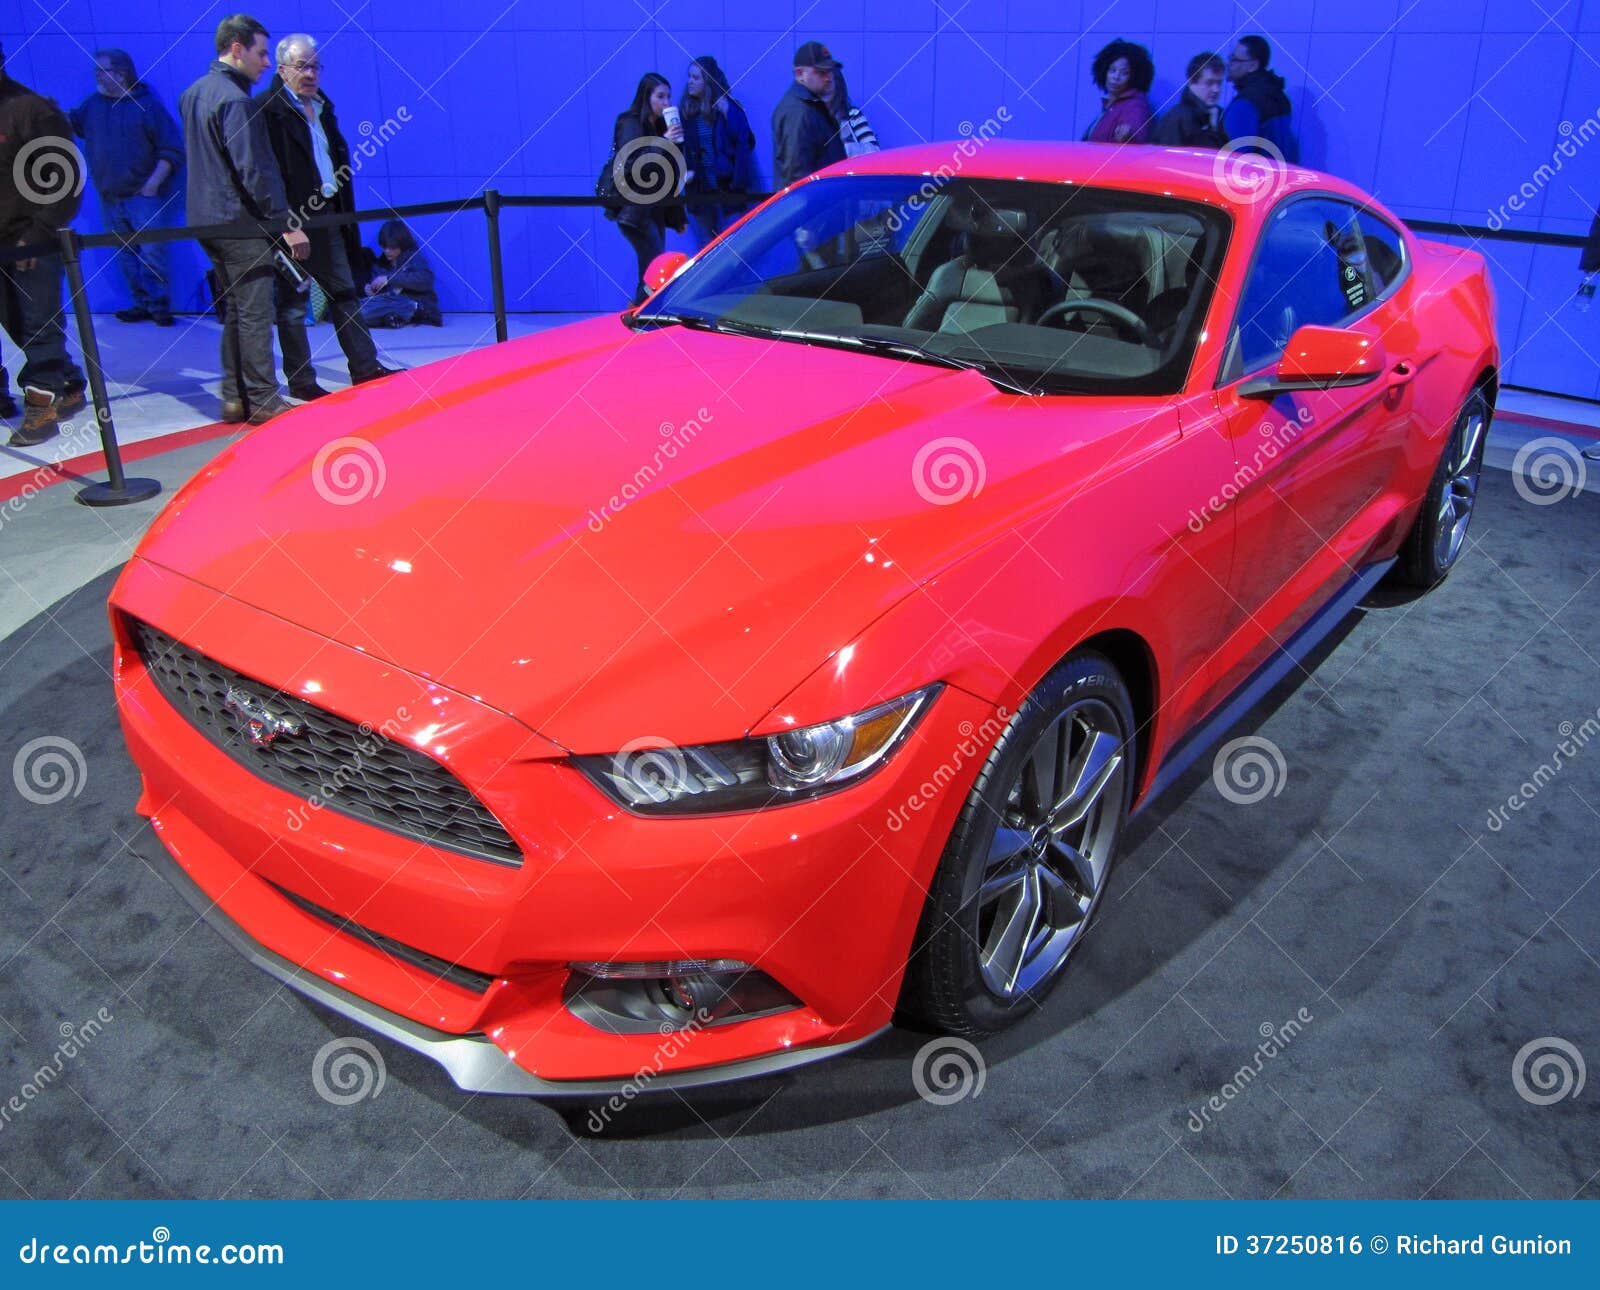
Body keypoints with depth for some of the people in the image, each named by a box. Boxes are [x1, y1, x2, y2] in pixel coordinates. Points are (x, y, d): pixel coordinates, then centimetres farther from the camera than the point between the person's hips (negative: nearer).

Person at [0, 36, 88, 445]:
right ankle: (69, 388, 22)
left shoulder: (33, 109, -8)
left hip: (33, 243, -7)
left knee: (37, 325, -2)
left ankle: (42, 404, 7)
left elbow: (65, 179, -11)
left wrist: (39, 233, -15)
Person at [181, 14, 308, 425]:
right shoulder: (234, 99, -14)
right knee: (255, 313, -5)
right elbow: (253, 170, -19)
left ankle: (235, 398, 16)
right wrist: (286, 223, -17)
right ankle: (263, 401, -1)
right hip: (240, 222, -9)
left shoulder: (193, 94, 15)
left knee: (234, 311, 14)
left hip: (206, 219, 9)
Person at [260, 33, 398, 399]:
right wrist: (283, 221, -22)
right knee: (293, 304, 1)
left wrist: (344, 210, 13)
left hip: (327, 215, 8)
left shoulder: (322, 105, 14)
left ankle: (365, 367, 19)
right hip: (293, 219, -8)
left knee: (345, 293, 12)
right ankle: (300, 380, 7)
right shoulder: (269, 109, -10)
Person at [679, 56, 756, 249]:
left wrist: (738, 182, -16)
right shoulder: (685, 111, 6)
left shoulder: (729, 108, -4)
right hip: (698, 190, 3)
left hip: (726, 187, -3)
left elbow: (744, 144, -8)